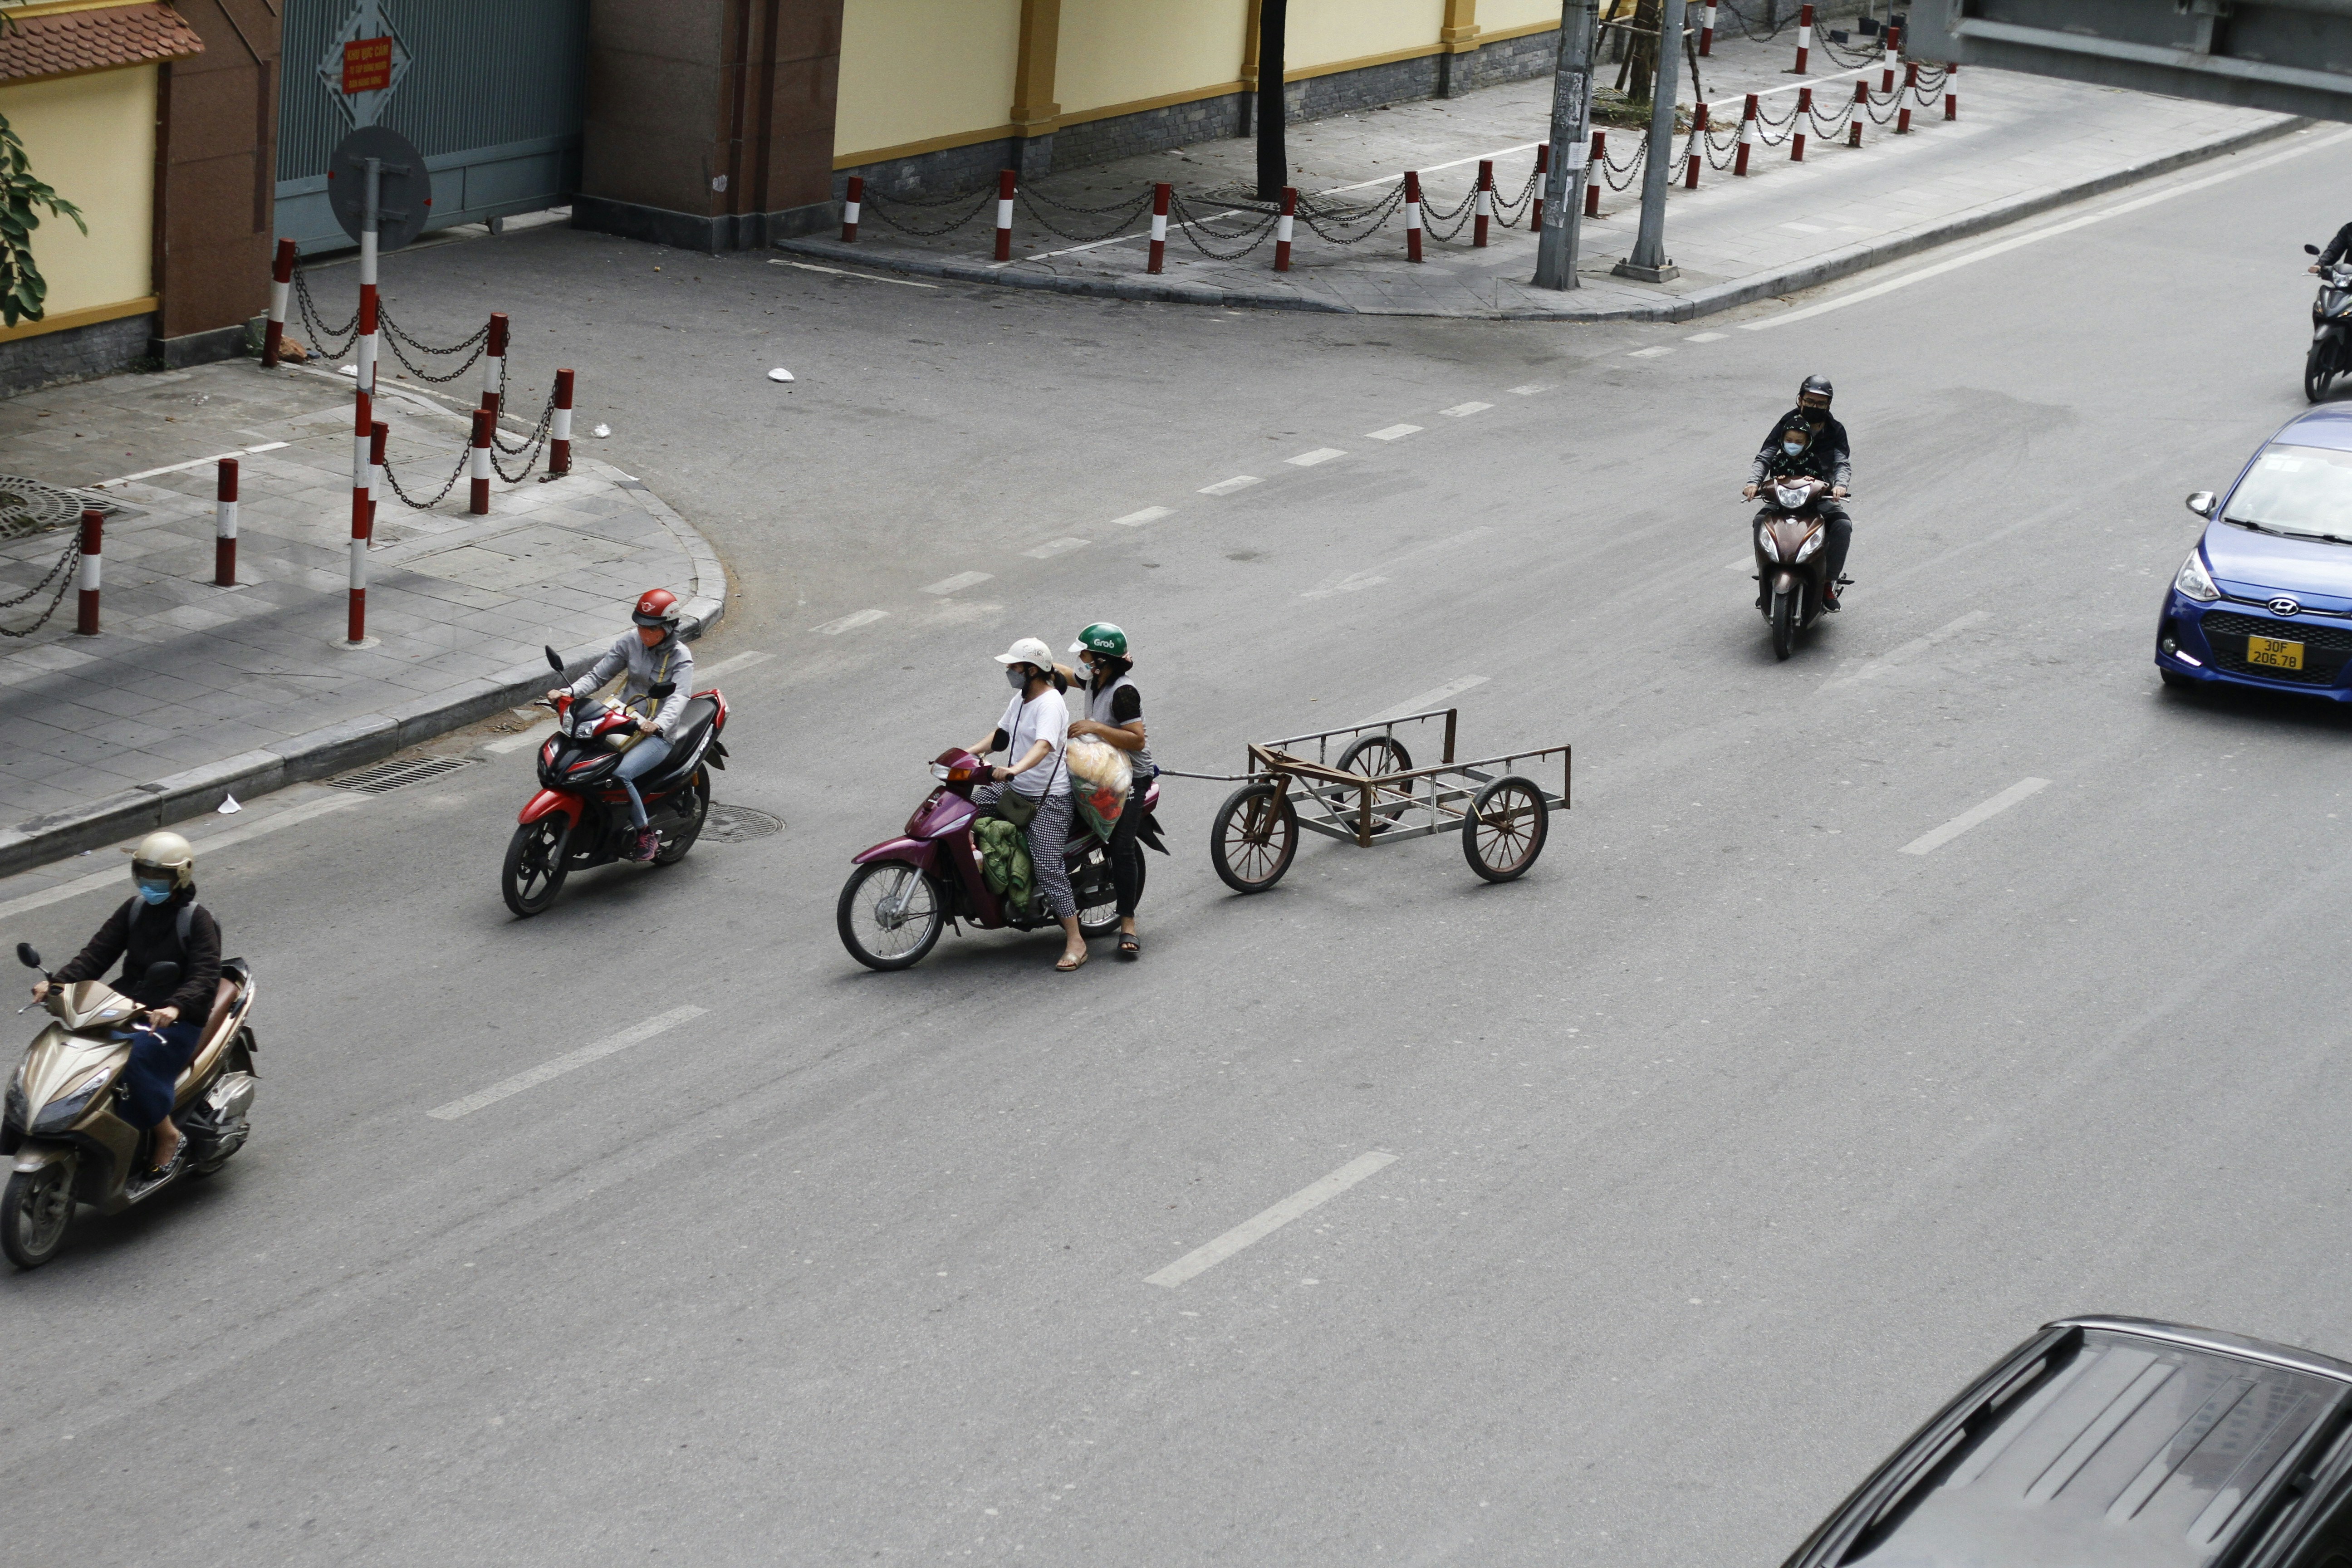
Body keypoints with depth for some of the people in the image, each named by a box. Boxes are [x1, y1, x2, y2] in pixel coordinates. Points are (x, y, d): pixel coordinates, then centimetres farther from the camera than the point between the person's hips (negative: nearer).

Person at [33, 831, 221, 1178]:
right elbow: (98, 953, 5)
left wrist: (175, 1008, -37)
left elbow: (206, 977, -18)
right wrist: (58, 982, -13)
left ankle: (167, 1135, -15)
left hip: (177, 1018, -6)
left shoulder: (197, 919, -7)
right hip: (127, 1006, 6)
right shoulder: (134, 911, 12)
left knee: (137, 1060, -34)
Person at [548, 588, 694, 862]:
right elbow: (598, 675, 2)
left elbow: (678, 698, -23)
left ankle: (646, 834, -13)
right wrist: (569, 692, -18)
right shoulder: (630, 643, 4)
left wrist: (658, 724, -44)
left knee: (620, 774, -31)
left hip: (658, 735, -5)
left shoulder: (681, 657, -8)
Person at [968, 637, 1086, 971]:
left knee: (1048, 868, -15)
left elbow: (1044, 746, -36)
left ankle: (1075, 942, -11)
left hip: (1049, 799, -9)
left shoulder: (1050, 704, -19)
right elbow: (1001, 735, 22)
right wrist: (968, 753, 8)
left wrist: (1015, 769, -52)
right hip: (1014, 791, 9)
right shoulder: (1021, 699, 11)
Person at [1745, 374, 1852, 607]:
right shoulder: (1787, 424, 3)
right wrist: (1754, 482, -25)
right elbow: (1764, 457, -4)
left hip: (1821, 497, 0)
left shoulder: (1835, 431, 5)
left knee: (1843, 525, -29)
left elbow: (1843, 463, -7)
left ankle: (1828, 583, -17)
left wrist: (1840, 484, -31)